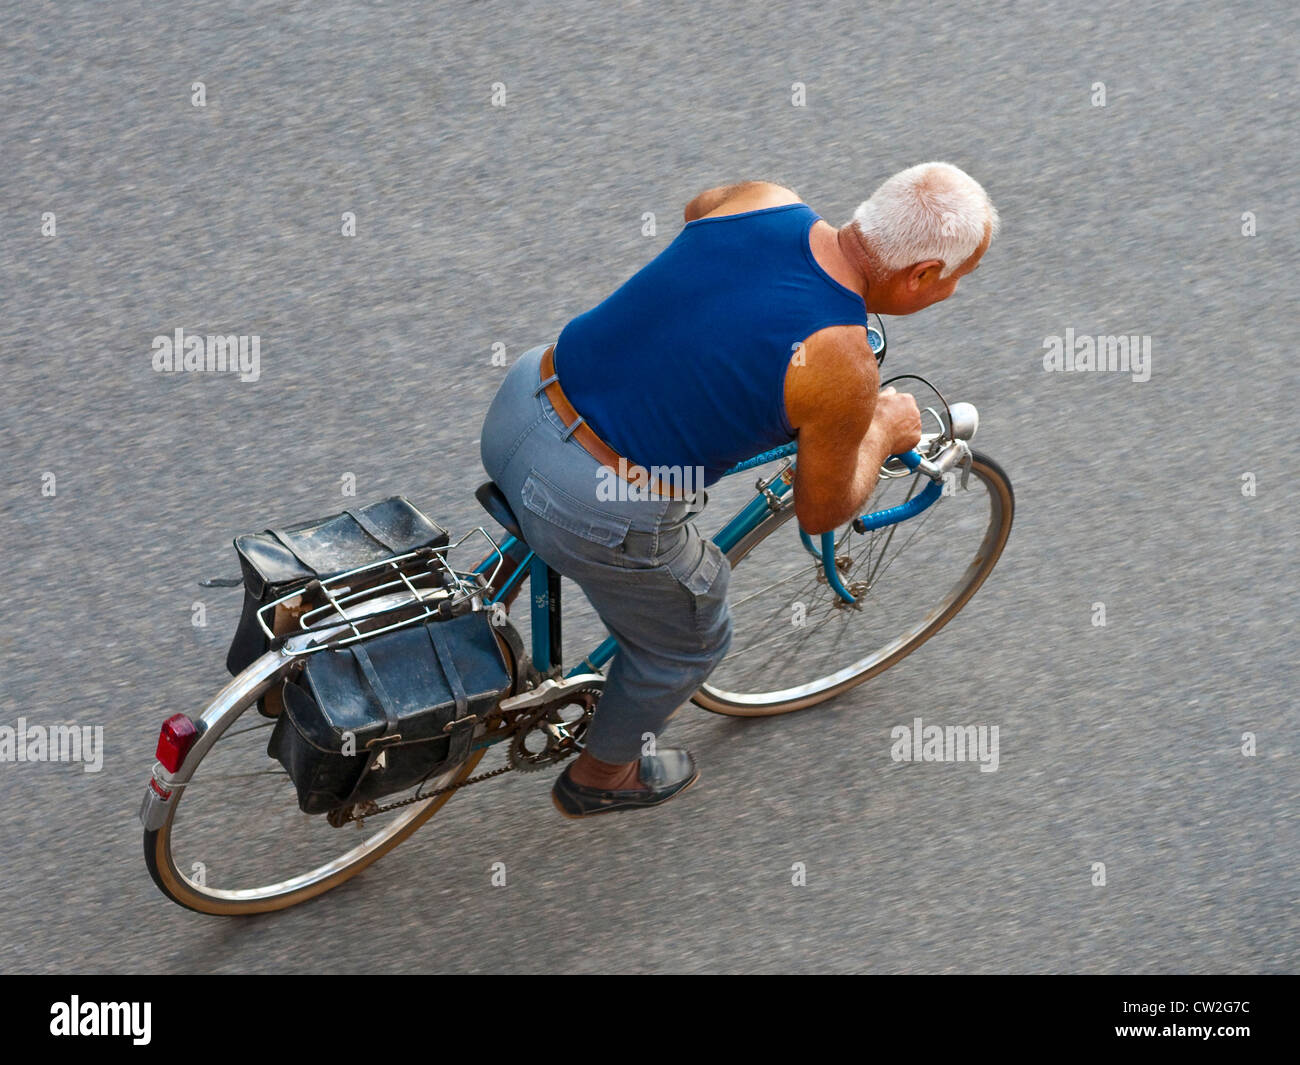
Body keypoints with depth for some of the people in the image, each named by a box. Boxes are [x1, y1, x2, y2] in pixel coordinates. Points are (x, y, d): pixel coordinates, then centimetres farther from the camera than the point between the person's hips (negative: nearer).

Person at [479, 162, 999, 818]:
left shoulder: (763, 200, -3)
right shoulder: (844, 372, -20)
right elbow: (821, 513, -2)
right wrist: (885, 432, 15)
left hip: (516, 401, 5)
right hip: (601, 516, -5)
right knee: (685, 643, 27)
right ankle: (600, 777, 52)